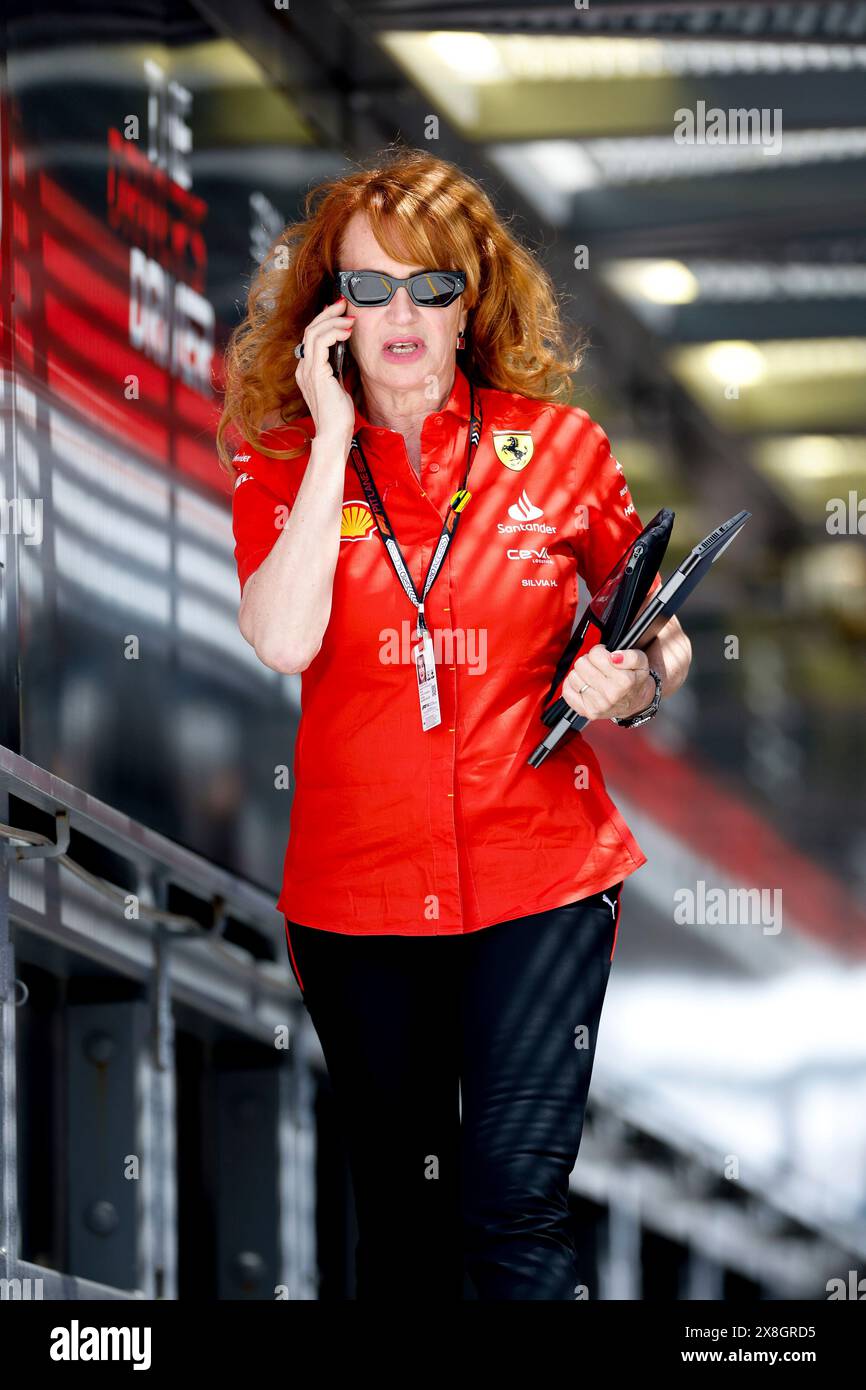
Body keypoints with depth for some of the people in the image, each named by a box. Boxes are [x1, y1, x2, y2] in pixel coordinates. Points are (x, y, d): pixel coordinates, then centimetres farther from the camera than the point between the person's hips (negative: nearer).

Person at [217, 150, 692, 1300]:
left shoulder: (557, 447, 0)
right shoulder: (282, 460, 1)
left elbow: (663, 640, 11)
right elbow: (283, 641, -17)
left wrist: (636, 679, -12)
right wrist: (333, 439, -14)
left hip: (539, 873, -2)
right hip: (357, 890, 2)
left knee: (514, 1206, -13)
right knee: (399, 1212, 12)